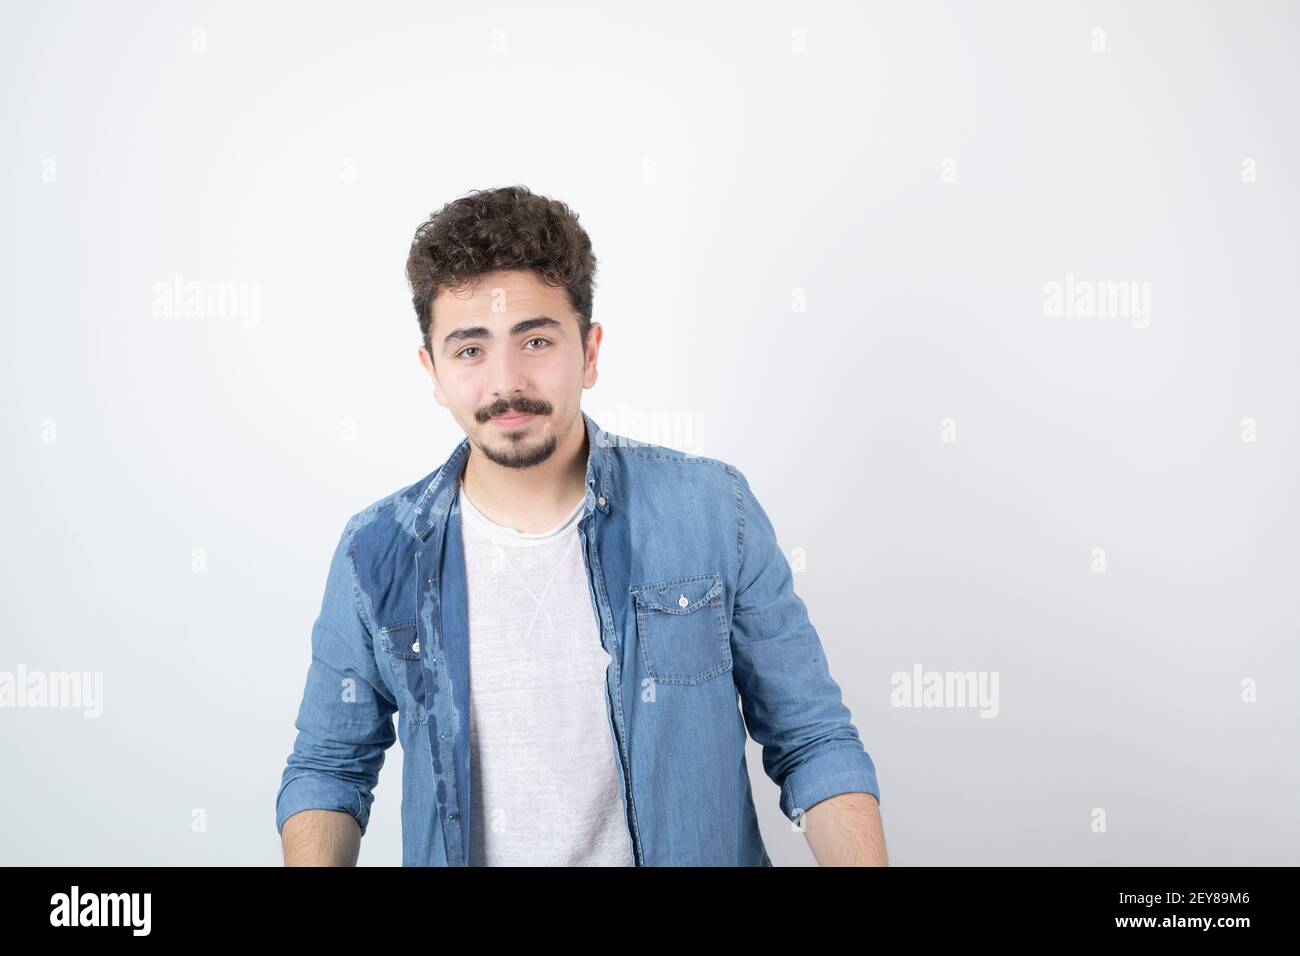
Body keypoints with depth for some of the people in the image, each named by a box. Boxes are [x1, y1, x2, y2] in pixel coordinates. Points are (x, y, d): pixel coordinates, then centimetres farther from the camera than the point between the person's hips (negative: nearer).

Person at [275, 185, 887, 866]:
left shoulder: (713, 511, -11)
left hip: (693, 852, -1)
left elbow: (811, 743, -6)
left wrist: (863, 861, -21)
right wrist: (314, 862, -17)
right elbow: (329, 766, 2)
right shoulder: (376, 555, -8)